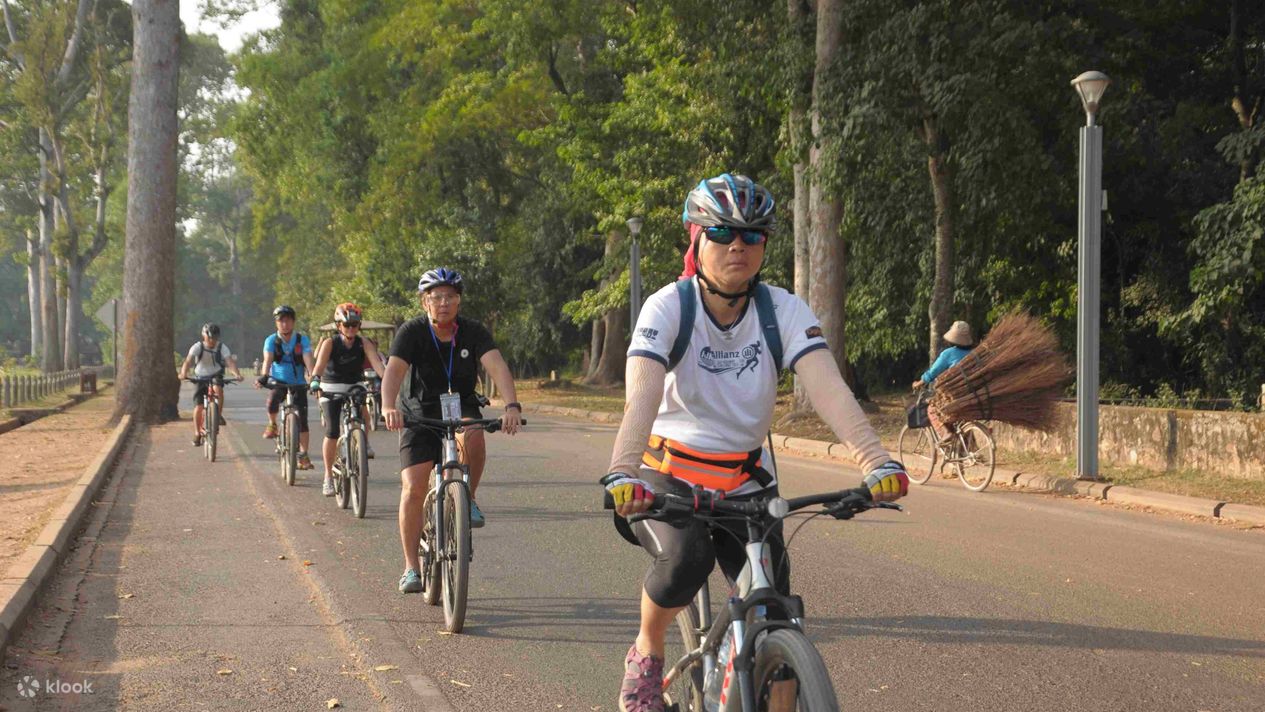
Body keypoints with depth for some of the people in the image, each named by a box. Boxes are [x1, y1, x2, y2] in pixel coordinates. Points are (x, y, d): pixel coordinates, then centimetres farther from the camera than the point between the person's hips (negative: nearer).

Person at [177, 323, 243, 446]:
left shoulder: (222, 347, -15)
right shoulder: (197, 347, -17)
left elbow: (230, 361, -28)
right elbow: (188, 361, -30)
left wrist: (237, 374, -47)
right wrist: (183, 374, -49)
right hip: (200, 378, 0)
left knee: (218, 389, -34)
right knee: (198, 407, -8)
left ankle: (219, 415, -17)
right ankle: (197, 434, 6)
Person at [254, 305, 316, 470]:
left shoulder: (302, 340, -7)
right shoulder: (271, 340, -7)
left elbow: (308, 360, -21)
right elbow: (267, 360, -21)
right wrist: (264, 377, -41)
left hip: (298, 384, 1)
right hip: (278, 382, -1)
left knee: (302, 419, -6)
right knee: (272, 401, -33)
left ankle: (303, 455, 5)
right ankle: (272, 424, -1)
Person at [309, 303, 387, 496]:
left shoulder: (363, 343, -9)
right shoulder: (330, 343, -13)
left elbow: (375, 361, -24)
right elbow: (320, 363, -28)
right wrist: (315, 379, -48)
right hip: (331, 389, -2)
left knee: (363, 415, -23)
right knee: (332, 433, -11)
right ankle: (328, 477, 0)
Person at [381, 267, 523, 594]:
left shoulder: (473, 332, -12)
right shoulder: (412, 332, -14)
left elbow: (497, 367, -27)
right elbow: (394, 371, -28)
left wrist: (512, 406, -45)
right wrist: (388, 407, -48)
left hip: (462, 408, 0)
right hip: (420, 413, 0)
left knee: (473, 436, -35)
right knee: (413, 488, -11)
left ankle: (468, 499, -9)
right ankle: (411, 567, 1)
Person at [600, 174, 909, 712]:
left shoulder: (783, 310, -11)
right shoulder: (668, 307, -17)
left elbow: (829, 388, -25)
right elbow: (643, 394, -32)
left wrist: (876, 462, -41)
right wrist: (621, 472, -50)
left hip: (747, 482, 3)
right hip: (668, 474, -3)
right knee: (686, 558, -32)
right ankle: (646, 653, -1)